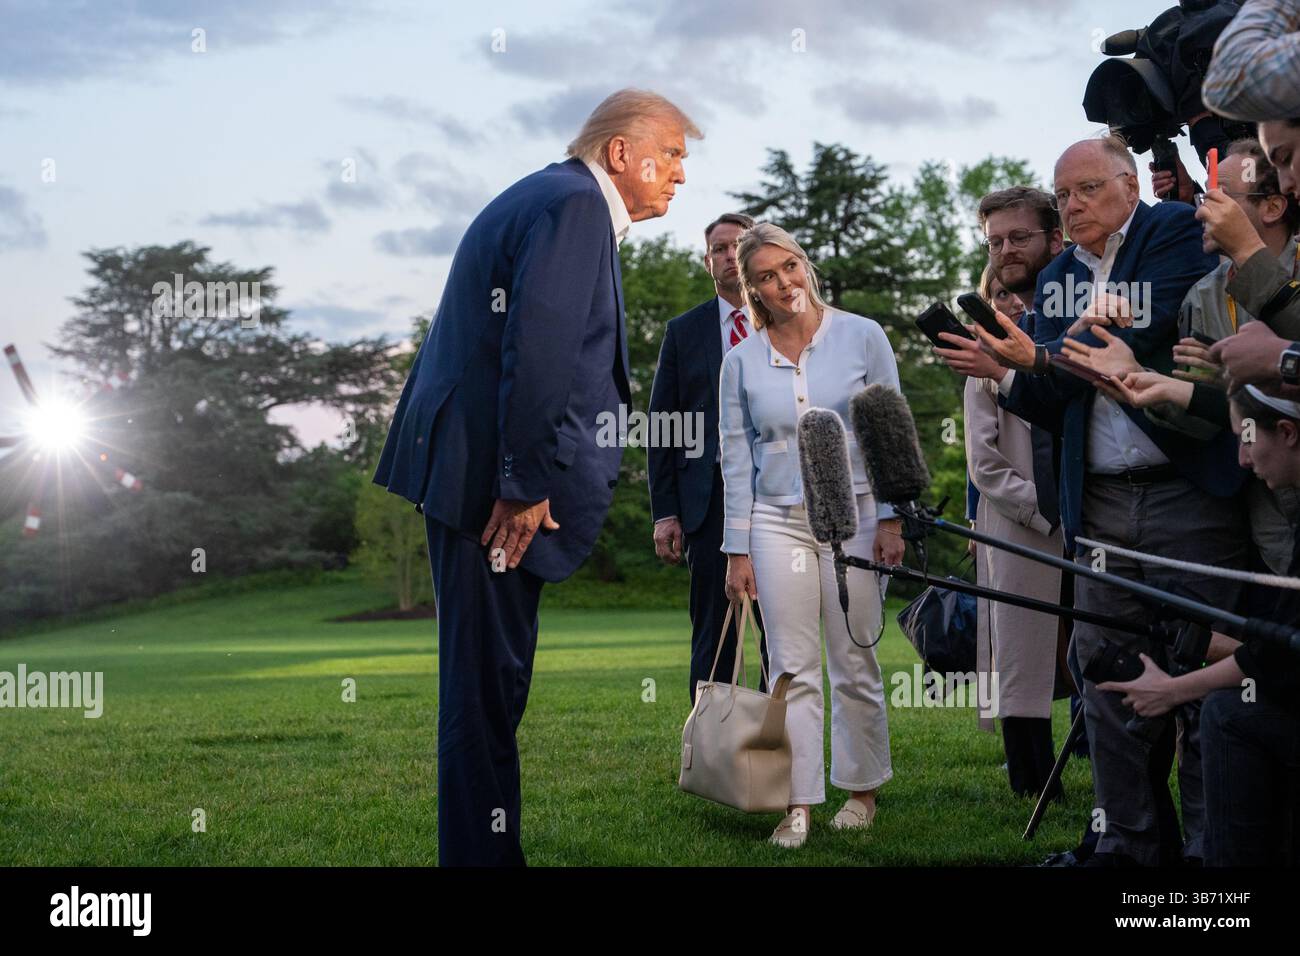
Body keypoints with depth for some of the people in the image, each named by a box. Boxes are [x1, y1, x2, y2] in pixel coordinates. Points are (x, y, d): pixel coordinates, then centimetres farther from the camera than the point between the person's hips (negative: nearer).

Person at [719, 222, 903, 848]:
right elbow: (736, 460, 6)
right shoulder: (742, 360, 3)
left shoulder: (862, 337, -1)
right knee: (793, 670, 0)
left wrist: (891, 520, -5)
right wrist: (738, 550, 3)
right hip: (778, 522, 1)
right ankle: (798, 803, 6)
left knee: (856, 664, 5)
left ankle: (862, 790, 20)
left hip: (853, 515, -1)